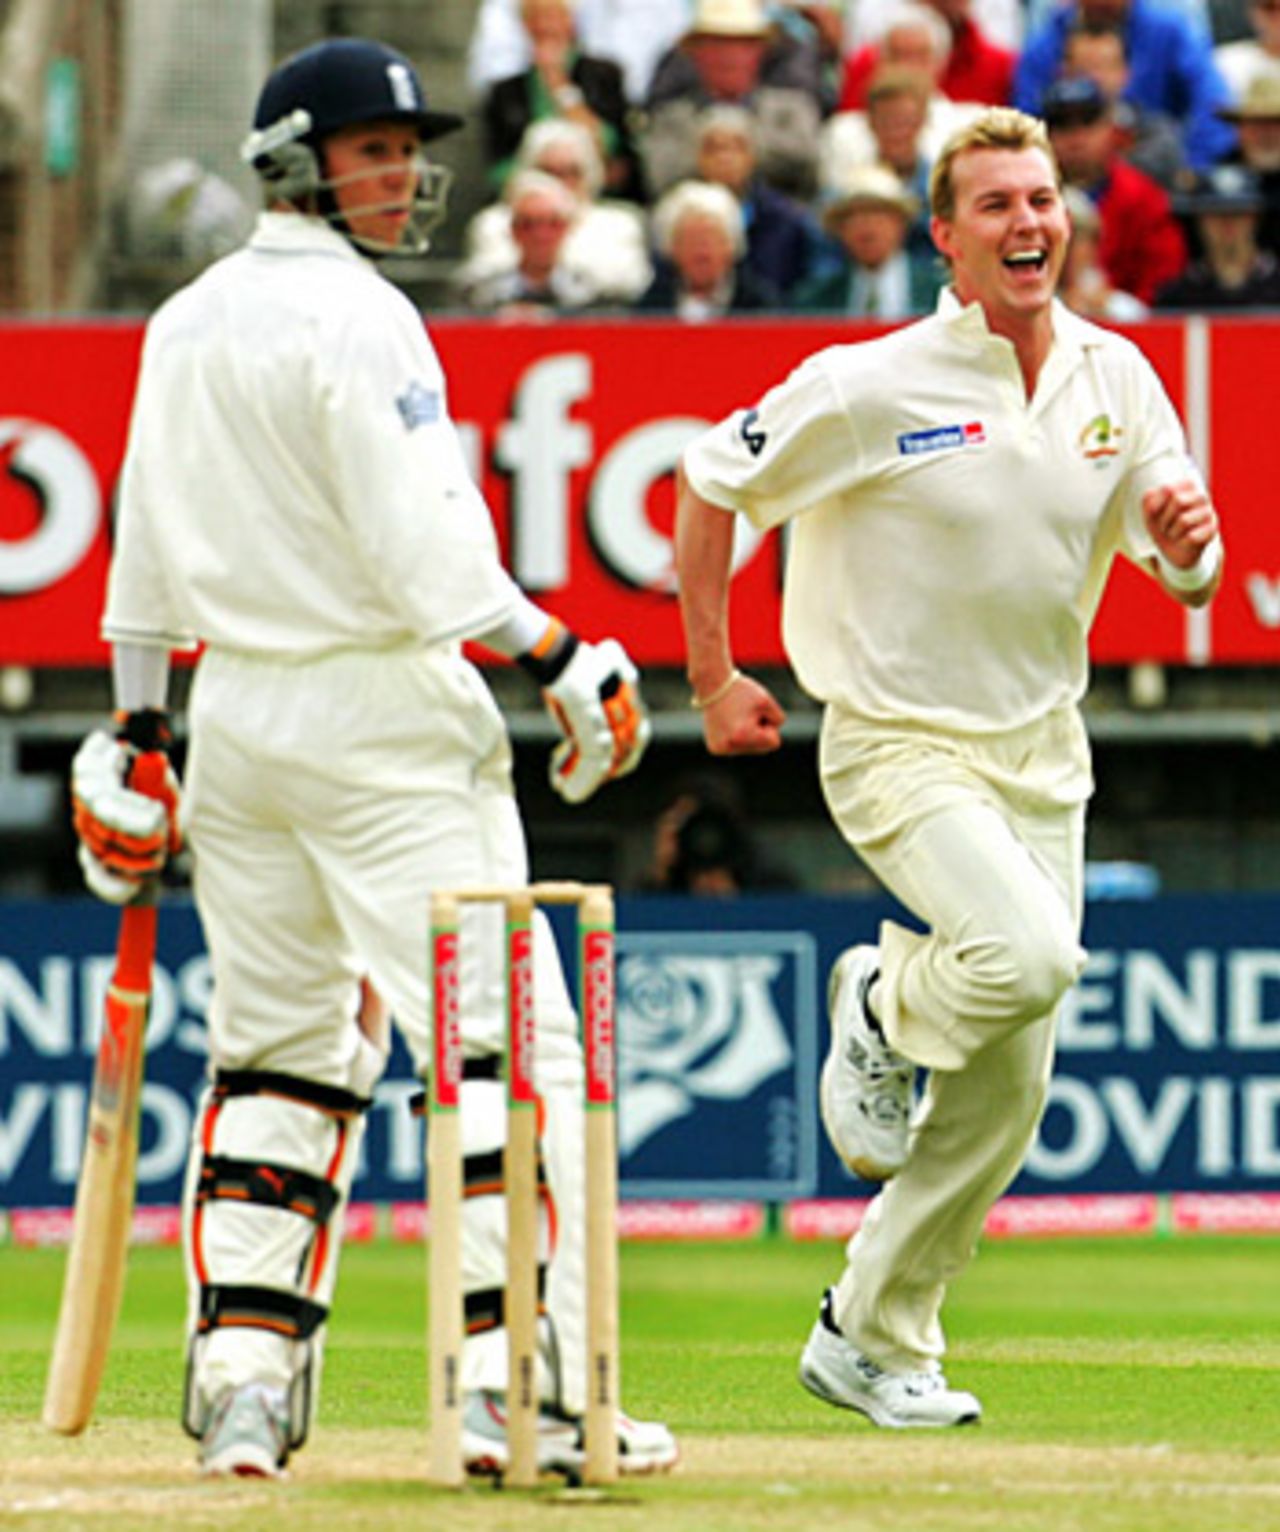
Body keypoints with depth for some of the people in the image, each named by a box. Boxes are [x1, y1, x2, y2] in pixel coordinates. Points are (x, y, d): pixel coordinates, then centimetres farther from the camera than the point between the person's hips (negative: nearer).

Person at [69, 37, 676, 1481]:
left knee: (274, 1050, 13)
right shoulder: (354, 318, -12)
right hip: (380, 712, -8)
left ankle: (241, 1379, 6)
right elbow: (422, 545, -19)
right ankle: (520, 1378, -14)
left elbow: (145, 551, 17)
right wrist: (561, 657, -15)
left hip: (234, 714, 8)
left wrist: (132, 729, 23)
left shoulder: (182, 326, 13)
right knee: (501, 1036, -7)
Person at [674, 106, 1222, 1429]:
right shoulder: (872, 387, -14)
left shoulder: (1117, 379, 1)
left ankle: (871, 1341, 21)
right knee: (1029, 953, -31)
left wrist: (1185, 544, -20)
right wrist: (713, 680, -4)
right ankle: (881, 1011, 3)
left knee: (1005, 1095, 7)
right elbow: (710, 485, -4)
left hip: (1041, 753, 6)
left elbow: (1187, 582, 5)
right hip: (897, 745, -6)